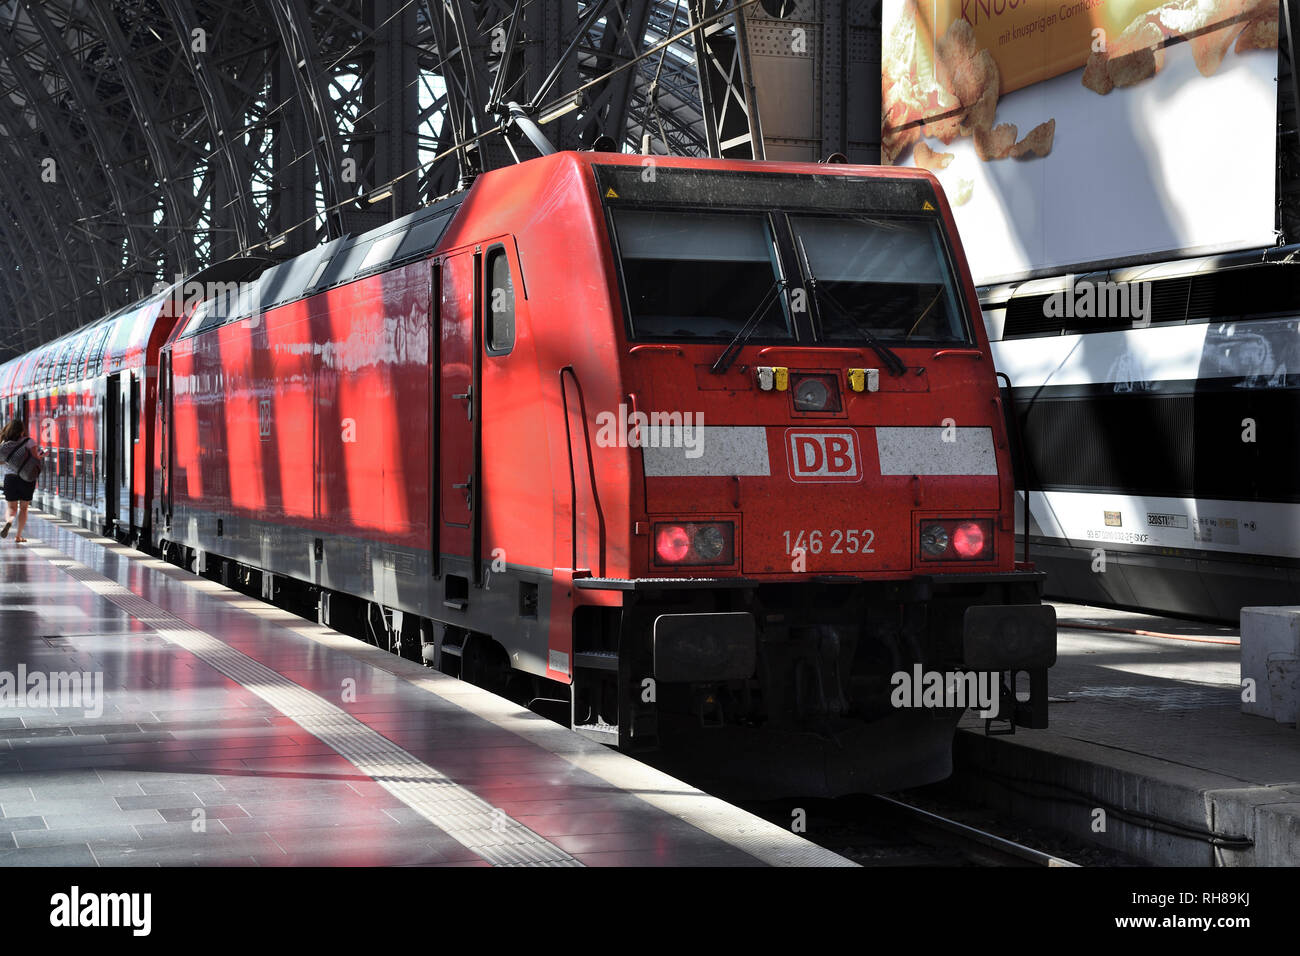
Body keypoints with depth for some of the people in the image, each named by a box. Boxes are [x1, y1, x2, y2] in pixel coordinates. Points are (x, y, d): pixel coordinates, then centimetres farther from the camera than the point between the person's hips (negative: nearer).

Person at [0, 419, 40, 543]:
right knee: (23, 508, 14)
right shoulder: (28, 442, -6)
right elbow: (36, 458, -13)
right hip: (27, 479, -1)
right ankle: (18, 536, 10)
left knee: (12, 508, 9)